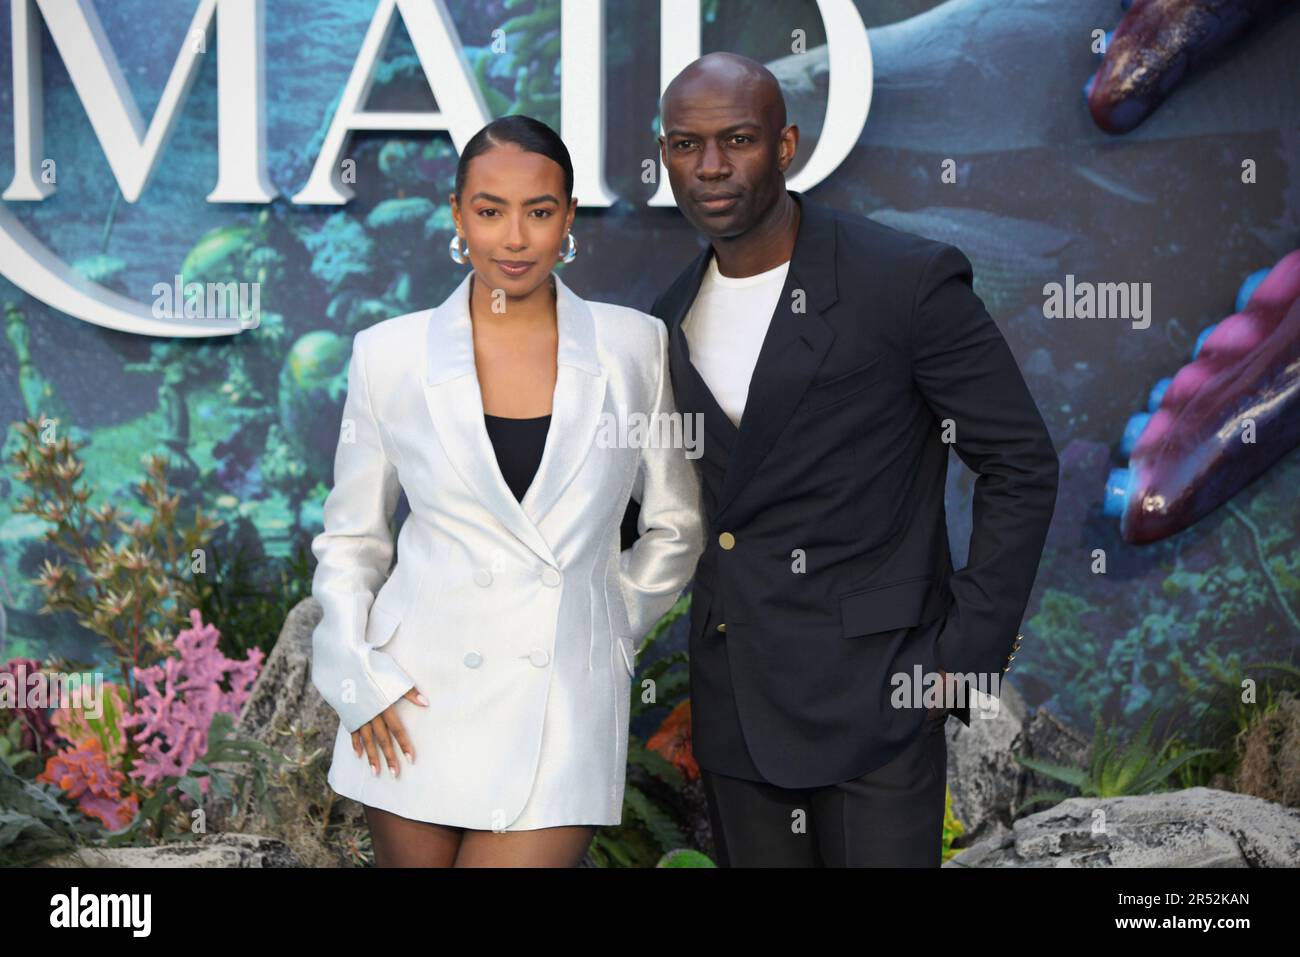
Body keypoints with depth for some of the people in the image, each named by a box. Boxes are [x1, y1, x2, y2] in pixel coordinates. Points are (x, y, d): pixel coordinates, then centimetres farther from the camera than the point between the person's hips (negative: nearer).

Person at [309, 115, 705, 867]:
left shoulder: (633, 346, 2)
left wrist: (612, 629, 5)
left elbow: (676, 528, 13)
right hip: (420, 702, 1)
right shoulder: (390, 355, 1)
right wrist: (358, 677, -1)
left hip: (562, 710, -1)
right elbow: (350, 540, 10)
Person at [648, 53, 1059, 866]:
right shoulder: (673, 319, 8)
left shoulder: (908, 279, -11)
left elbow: (1020, 465, -7)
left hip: (870, 699, -5)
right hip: (735, 706, 6)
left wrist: (967, 654, -11)